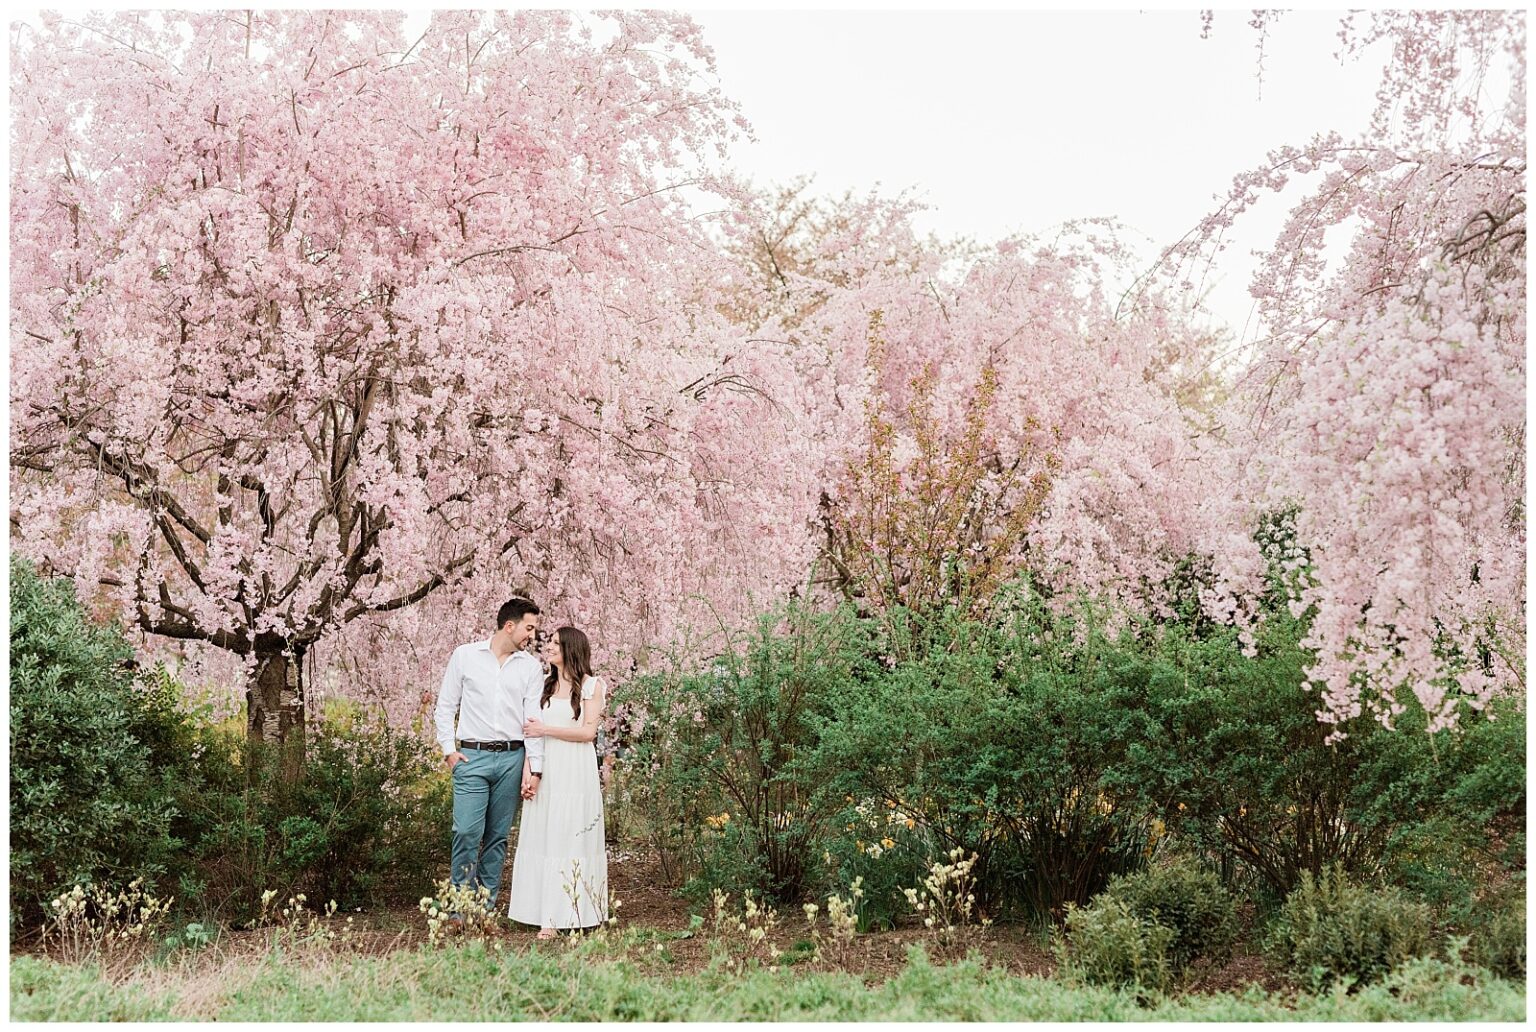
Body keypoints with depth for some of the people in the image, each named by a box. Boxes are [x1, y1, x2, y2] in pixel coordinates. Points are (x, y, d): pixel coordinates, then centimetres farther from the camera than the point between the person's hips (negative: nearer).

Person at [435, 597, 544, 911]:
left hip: (512, 758, 2)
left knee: (498, 836, 6)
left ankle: (487, 907, 14)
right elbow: (446, 706, 8)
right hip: (472, 757, -2)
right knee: (467, 832, -10)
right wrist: (449, 750, 0)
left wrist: (534, 769, -2)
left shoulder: (530, 666, 8)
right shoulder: (465, 656, 3)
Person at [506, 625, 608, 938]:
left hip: (574, 773, -5)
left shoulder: (591, 685, 2)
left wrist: (545, 729, -8)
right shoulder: (544, 686, 17)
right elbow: (532, 727, 14)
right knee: (543, 838, 0)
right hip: (545, 769, 5)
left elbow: (588, 731, -7)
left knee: (572, 838, -5)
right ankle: (548, 916, 2)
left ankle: (571, 913, -3)